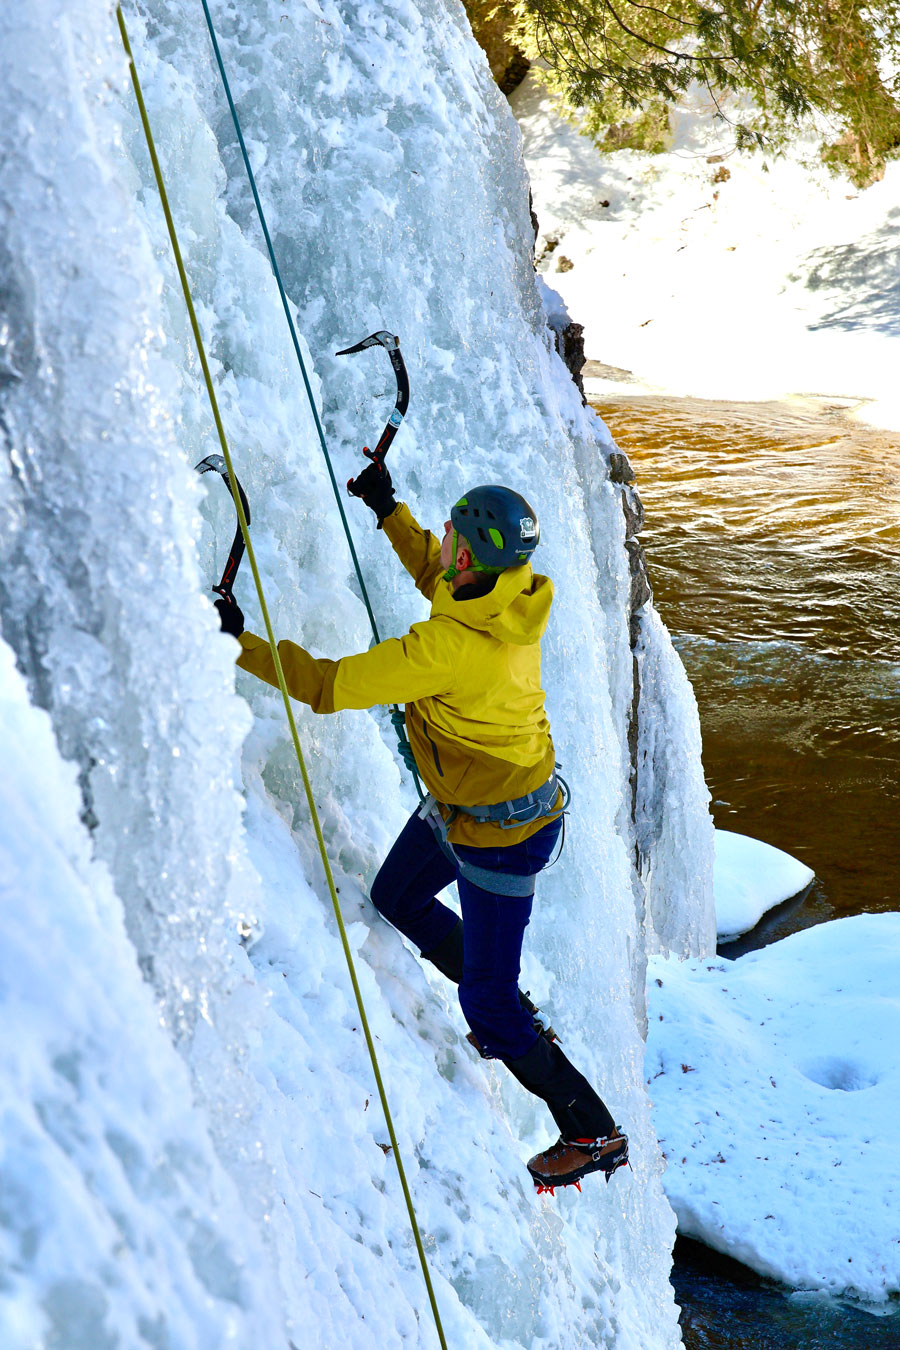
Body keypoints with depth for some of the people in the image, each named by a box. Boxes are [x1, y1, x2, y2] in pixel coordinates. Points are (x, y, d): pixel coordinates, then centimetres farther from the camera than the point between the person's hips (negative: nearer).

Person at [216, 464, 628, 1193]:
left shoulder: (449, 647, -35)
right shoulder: (514, 598, -10)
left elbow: (328, 685, -29)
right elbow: (435, 573, 16)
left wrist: (242, 640, -19)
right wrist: (390, 511, 19)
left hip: (501, 836, -9)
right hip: (460, 805, 9)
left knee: (489, 1007, 3)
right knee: (395, 898, 27)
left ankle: (595, 1134, 21)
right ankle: (512, 1017, 44)